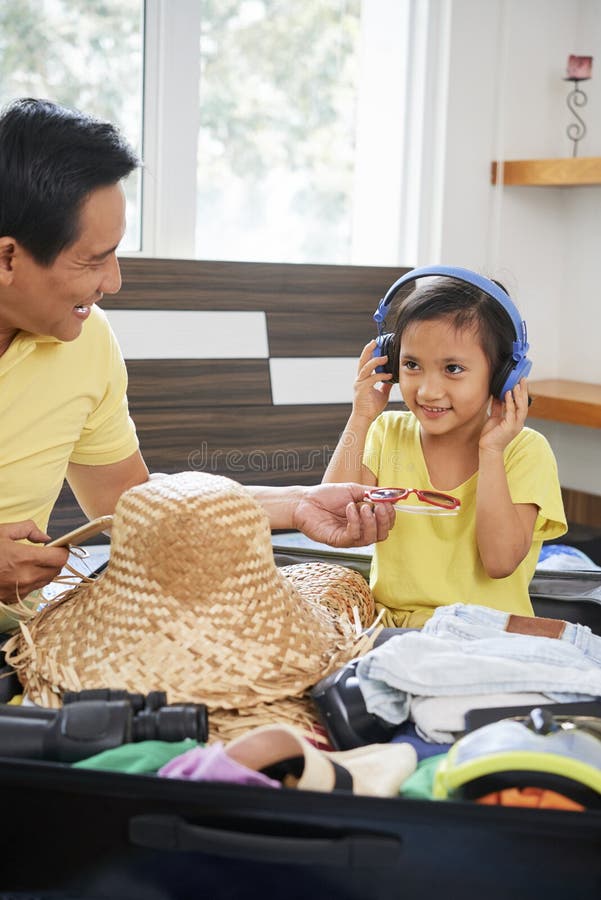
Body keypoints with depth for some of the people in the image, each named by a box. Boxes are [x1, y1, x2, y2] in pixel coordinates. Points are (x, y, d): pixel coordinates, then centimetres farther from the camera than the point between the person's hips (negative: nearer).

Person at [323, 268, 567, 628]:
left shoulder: (526, 451, 0)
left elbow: (500, 561, -11)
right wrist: (361, 419, -2)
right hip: (387, 624, 3)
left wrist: (490, 450, -11)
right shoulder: (387, 433, 10)